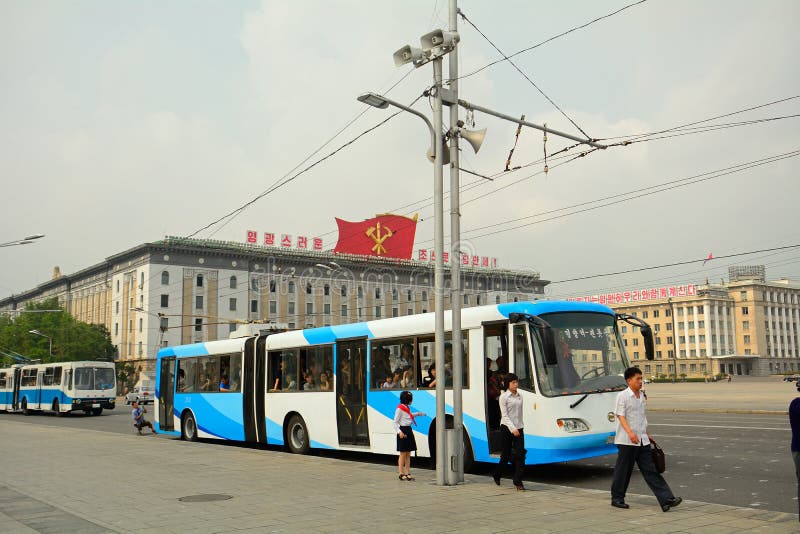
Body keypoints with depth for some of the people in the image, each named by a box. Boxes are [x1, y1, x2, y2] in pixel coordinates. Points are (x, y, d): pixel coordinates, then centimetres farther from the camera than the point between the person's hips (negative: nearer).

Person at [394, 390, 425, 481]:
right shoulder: (400, 408, -12)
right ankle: (401, 474, 3)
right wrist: (399, 432, -24)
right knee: (403, 453, -4)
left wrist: (418, 414, 38)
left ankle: (407, 473, 13)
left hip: (409, 430, 8)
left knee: (408, 454, 9)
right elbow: (395, 422, -13)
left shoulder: (407, 407, 12)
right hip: (403, 430, -8)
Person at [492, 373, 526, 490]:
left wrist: (521, 427, 17)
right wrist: (513, 429, -19)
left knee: (520, 454, -6)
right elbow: (505, 415, -11)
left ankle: (518, 482, -4)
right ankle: (496, 475, 29)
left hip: (519, 428, 5)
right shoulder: (504, 397, -5)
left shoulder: (519, 396, 11)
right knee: (506, 455, 5)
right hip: (507, 428, -5)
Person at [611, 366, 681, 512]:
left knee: (650, 471, 2)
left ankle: (666, 499, -5)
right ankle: (617, 499, 17)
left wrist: (647, 434, 25)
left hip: (642, 440, 6)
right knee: (623, 471, 3)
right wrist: (630, 432, -28)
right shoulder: (623, 396, -9)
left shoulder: (642, 396, 13)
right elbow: (621, 416, -16)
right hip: (626, 441, -6)